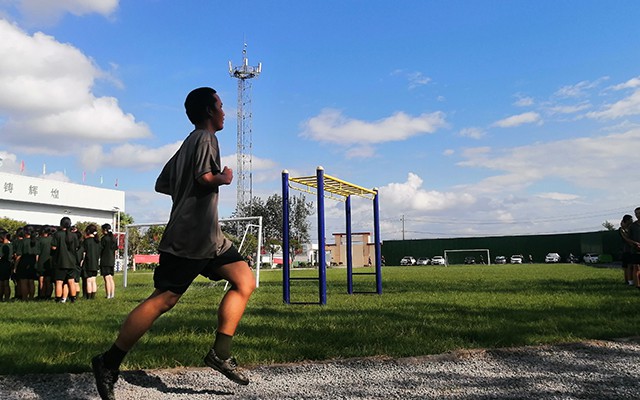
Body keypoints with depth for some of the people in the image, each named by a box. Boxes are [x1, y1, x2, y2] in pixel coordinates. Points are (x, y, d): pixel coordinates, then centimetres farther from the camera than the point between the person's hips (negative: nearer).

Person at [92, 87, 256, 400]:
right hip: (190, 236, -10)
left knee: (245, 281, 3)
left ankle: (220, 352, 1)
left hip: (209, 237, 10)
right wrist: (224, 178, -4)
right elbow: (204, 177, -22)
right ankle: (108, 363, 4)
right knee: (163, 300, -8)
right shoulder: (206, 138, -6)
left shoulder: (189, 143, 22)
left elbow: (162, 184, 22)